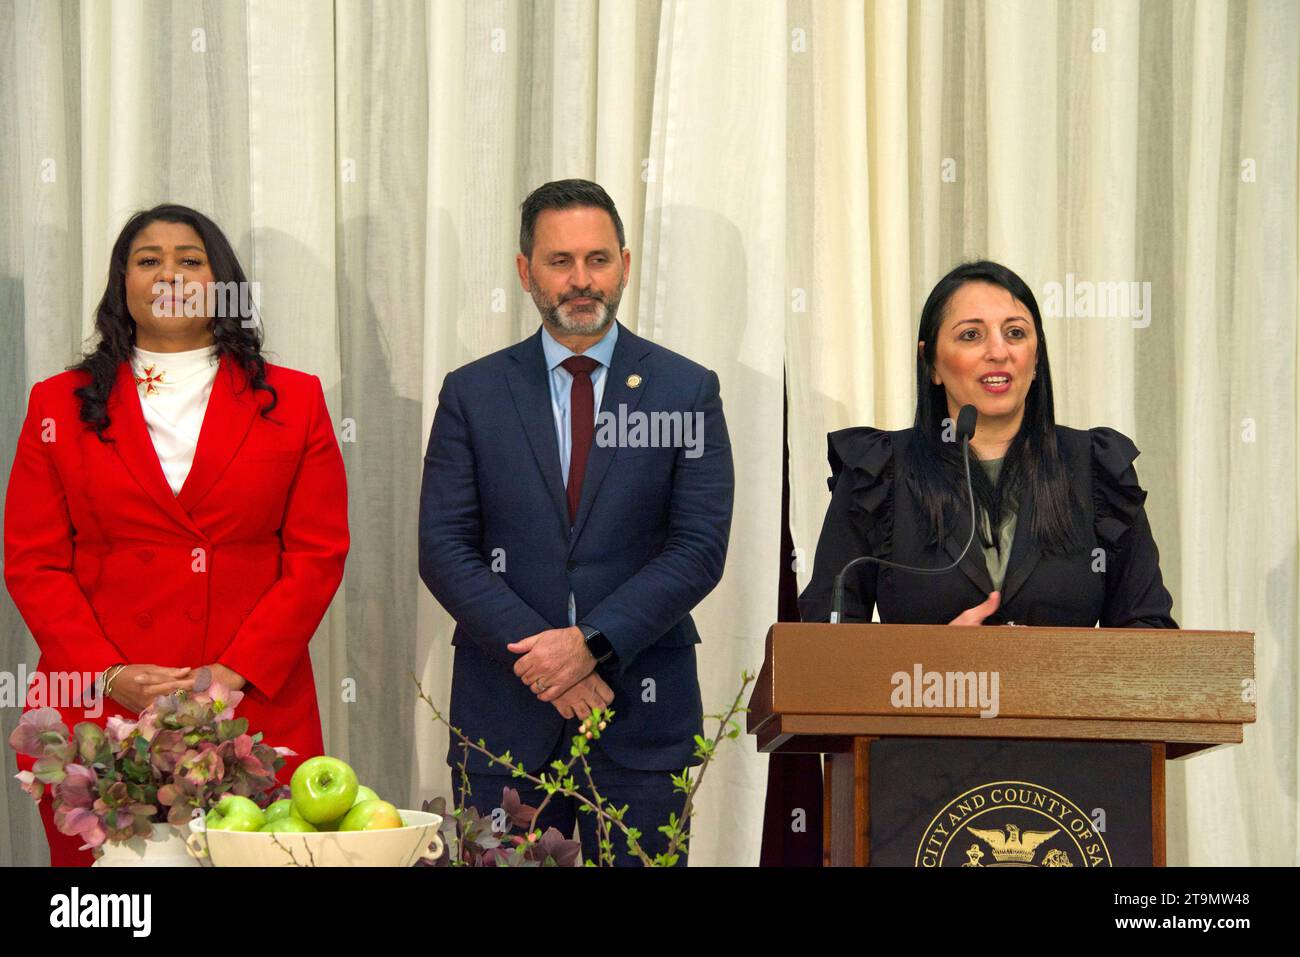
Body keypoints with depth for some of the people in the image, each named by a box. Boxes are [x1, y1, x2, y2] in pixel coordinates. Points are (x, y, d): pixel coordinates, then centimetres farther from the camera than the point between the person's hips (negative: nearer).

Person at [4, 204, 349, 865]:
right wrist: (110, 676, -10)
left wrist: (235, 672, -10)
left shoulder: (293, 402, 9)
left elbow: (318, 556, 3)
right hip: (95, 721, 0)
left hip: (254, 712, 0)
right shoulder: (61, 405, 10)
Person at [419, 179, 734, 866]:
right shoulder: (472, 394, 6)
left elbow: (698, 550, -3)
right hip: (503, 713, 1)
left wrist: (592, 643, -15)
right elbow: (443, 550, -1)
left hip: (640, 710, -1)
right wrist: (539, 655, -13)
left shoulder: (687, 391, 4)